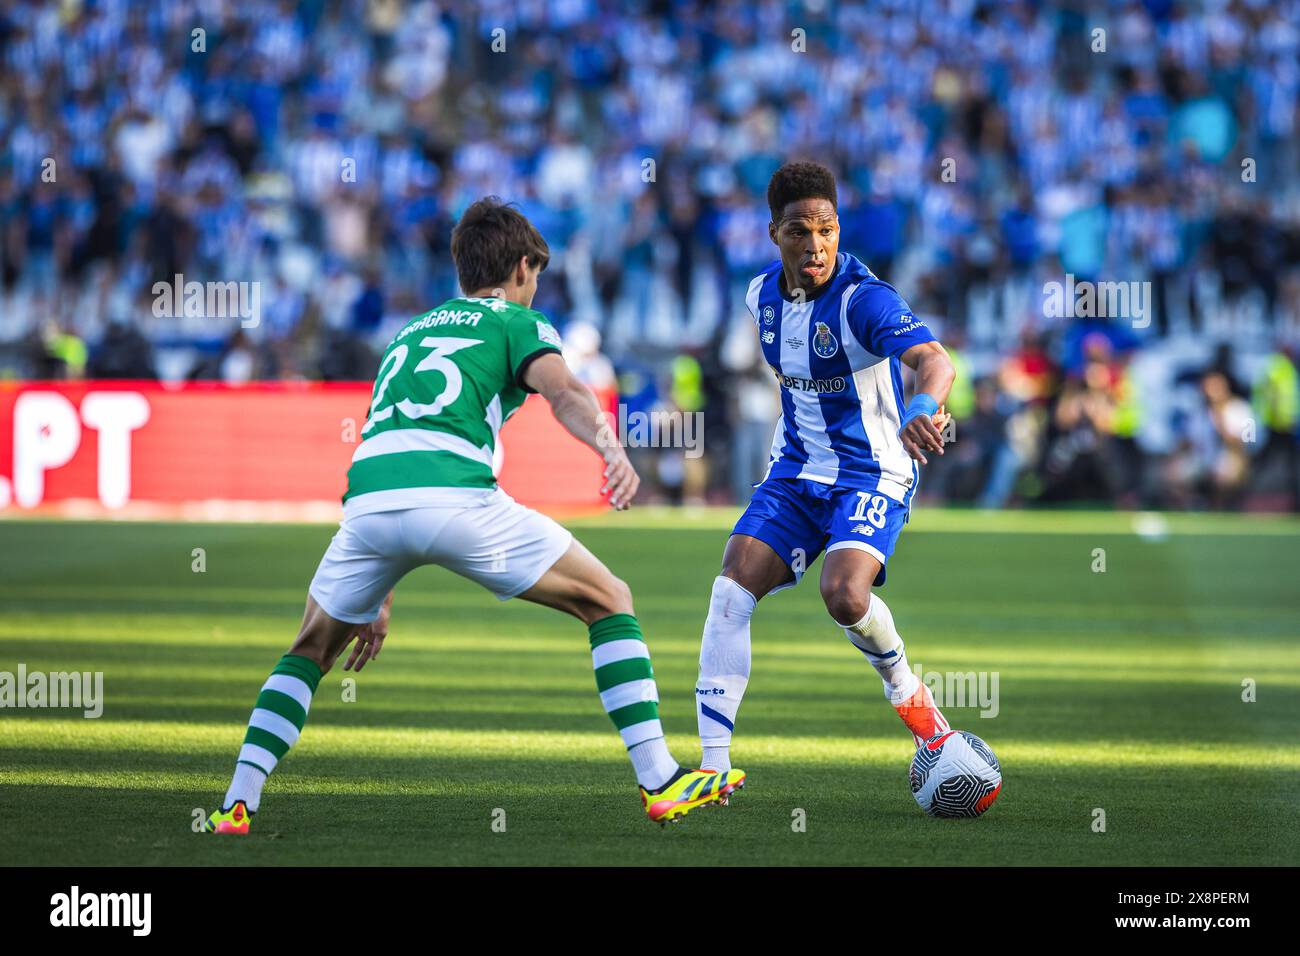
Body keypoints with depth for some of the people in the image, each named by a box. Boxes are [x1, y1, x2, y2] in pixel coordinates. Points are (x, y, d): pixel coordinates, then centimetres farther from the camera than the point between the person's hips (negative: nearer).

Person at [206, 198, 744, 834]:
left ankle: (237, 803, 12)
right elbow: (564, 393, -4)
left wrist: (379, 597, 46)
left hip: (366, 499, 4)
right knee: (608, 602, 13)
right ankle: (662, 783, 5)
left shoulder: (410, 332, 37)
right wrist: (613, 450, -23)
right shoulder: (518, 323, 20)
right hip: (456, 495, -4)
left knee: (313, 649, 28)